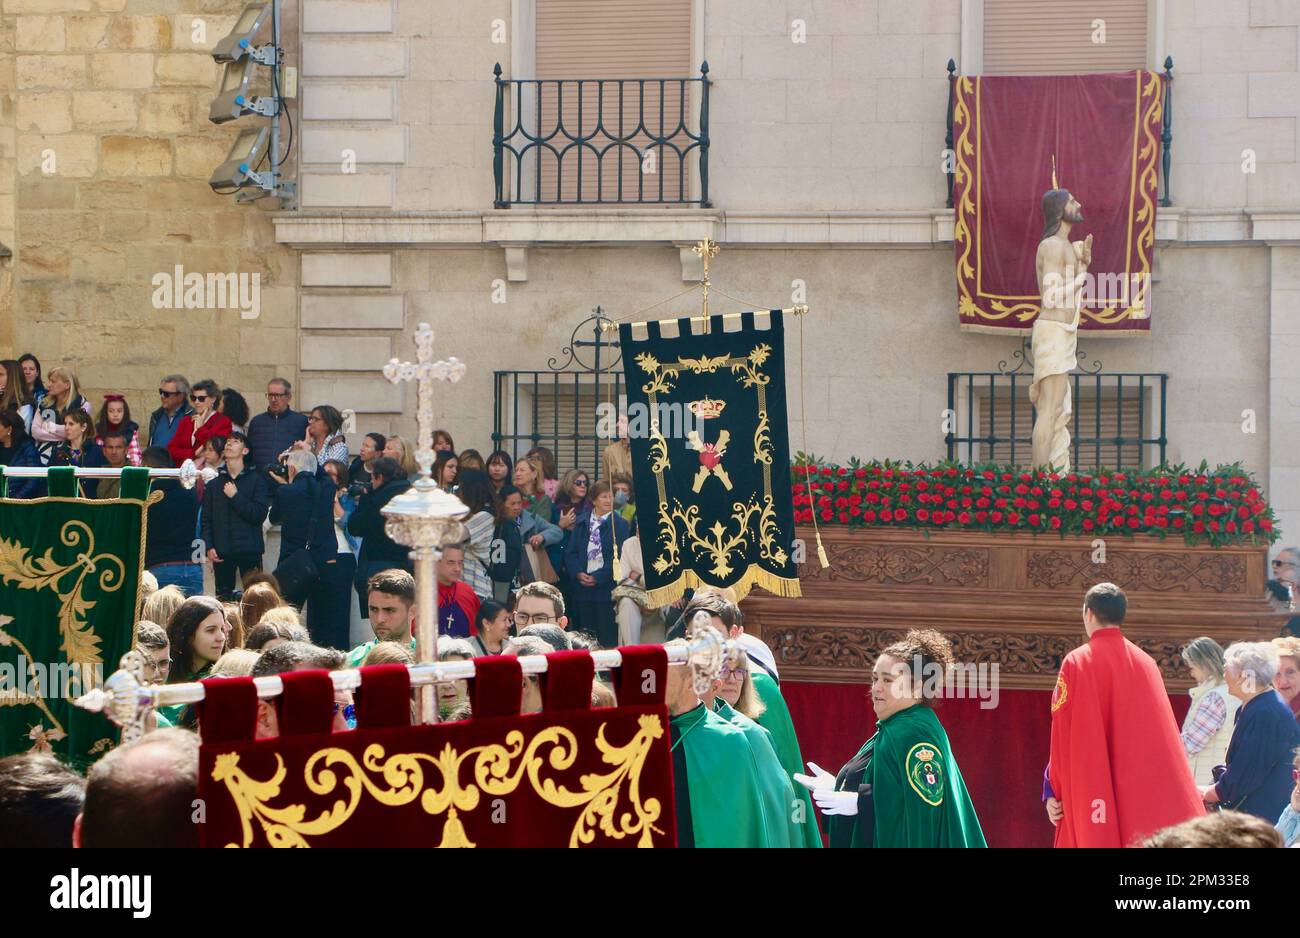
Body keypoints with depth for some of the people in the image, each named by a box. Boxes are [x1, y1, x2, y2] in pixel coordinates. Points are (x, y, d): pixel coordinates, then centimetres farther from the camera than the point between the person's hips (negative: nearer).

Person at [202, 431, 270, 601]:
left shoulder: (256, 479, 6)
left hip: (249, 549, -2)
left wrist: (236, 497, -8)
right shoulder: (214, 482, 14)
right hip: (221, 551, 2)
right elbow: (206, 518, 10)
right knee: (223, 598, 0)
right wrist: (209, 546, -2)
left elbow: (260, 514, -5)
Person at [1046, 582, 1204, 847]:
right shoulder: (1146, 663, 7)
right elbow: (1164, 737, 8)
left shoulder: (1077, 663, -7)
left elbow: (1062, 735, -8)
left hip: (1090, 791, -4)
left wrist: (1054, 792, -1)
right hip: (1143, 789, 4)